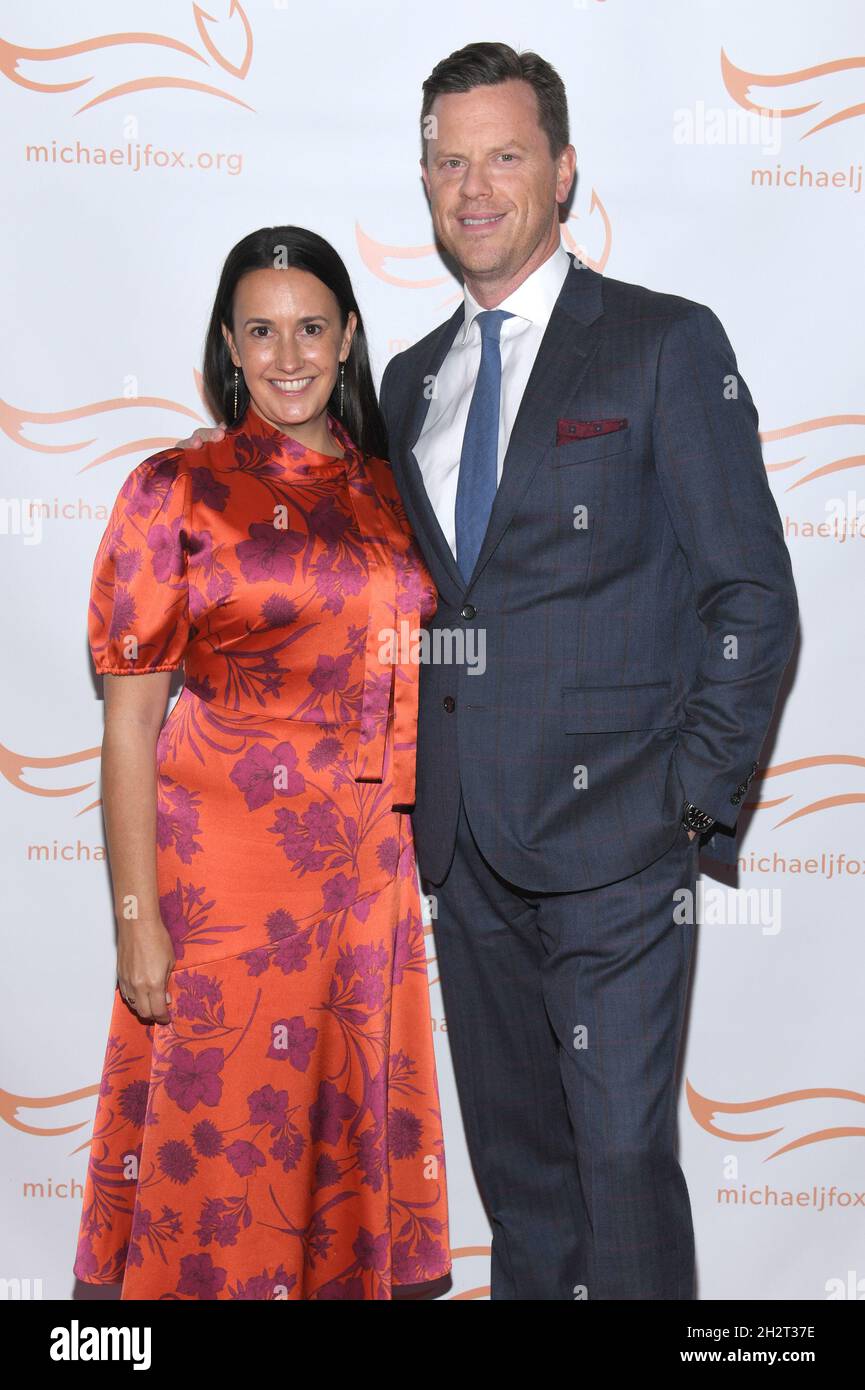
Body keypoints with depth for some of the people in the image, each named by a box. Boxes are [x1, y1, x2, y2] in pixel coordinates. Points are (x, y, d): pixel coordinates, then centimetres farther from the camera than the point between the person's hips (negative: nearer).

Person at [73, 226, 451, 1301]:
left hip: (370, 875, 5)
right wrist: (138, 918, -11)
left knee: (353, 1131, 15)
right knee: (228, 1144, 5)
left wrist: (410, 849, 9)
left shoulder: (387, 489, 9)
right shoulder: (176, 492, -4)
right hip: (226, 868, -4)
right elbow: (129, 724, -6)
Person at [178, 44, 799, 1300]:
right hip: (467, 850, 6)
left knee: (623, 1161, -2)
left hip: (612, 841, -5)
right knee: (517, 1171, 15)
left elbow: (754, 597, -4)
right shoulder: (412, 378, 15)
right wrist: (421, 795, 8)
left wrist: (696, 800, -10)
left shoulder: (667, 344, -2)